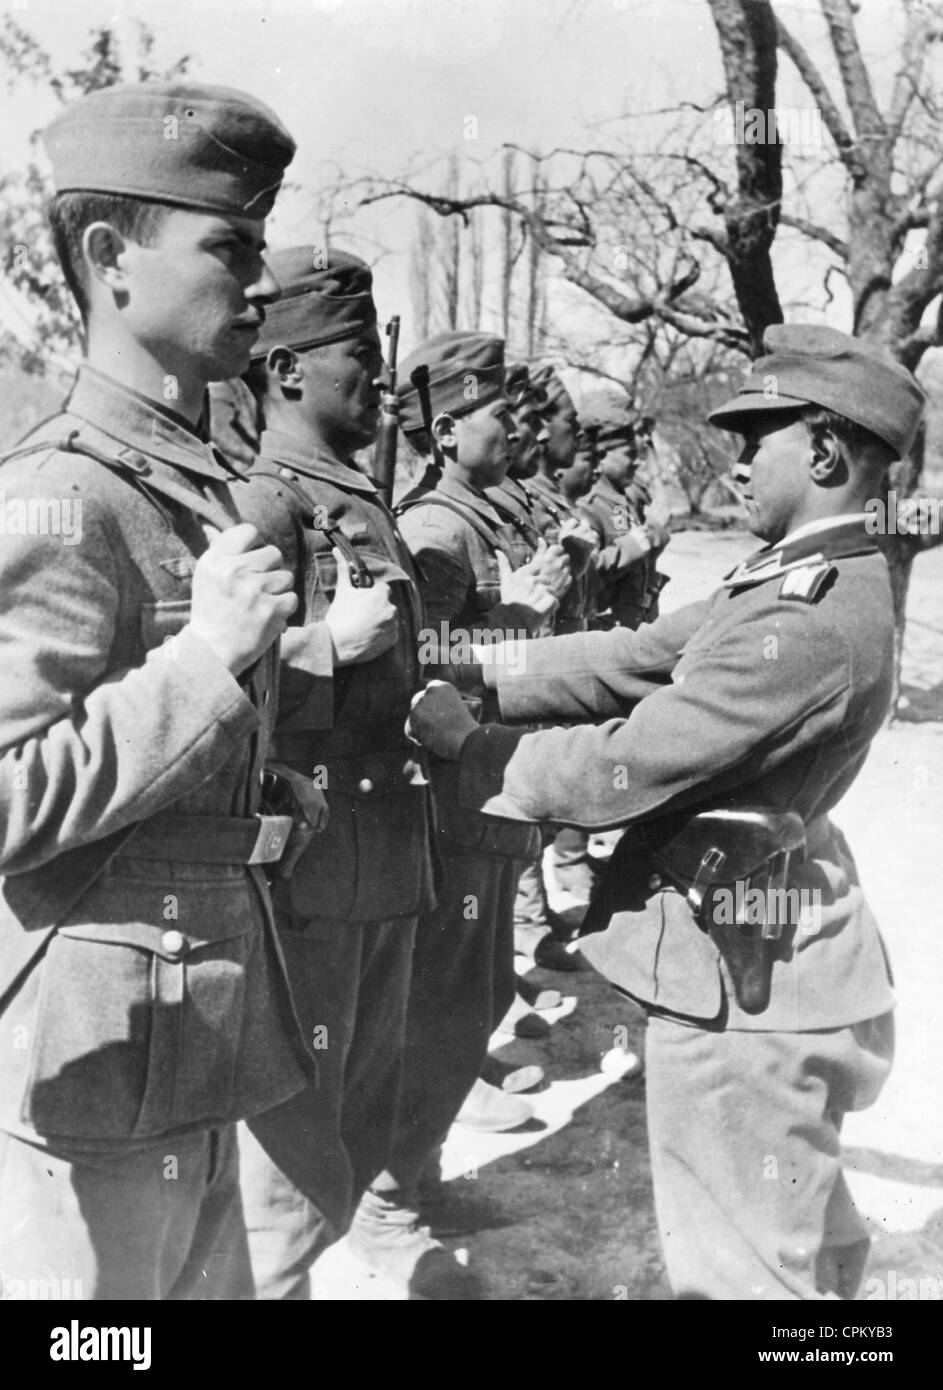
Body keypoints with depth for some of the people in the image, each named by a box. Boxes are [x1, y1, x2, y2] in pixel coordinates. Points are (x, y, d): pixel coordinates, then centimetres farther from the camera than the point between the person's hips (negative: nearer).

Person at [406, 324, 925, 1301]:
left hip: (739, 973, -9)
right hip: (765, 958, 10)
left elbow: (621, 768, -24)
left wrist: (463, 742, -12)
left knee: (745, 1266, 8)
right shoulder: (808, 580, 6)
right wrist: (482, 680, -2)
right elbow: (637, 657, 5)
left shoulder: (811, 625, -26)